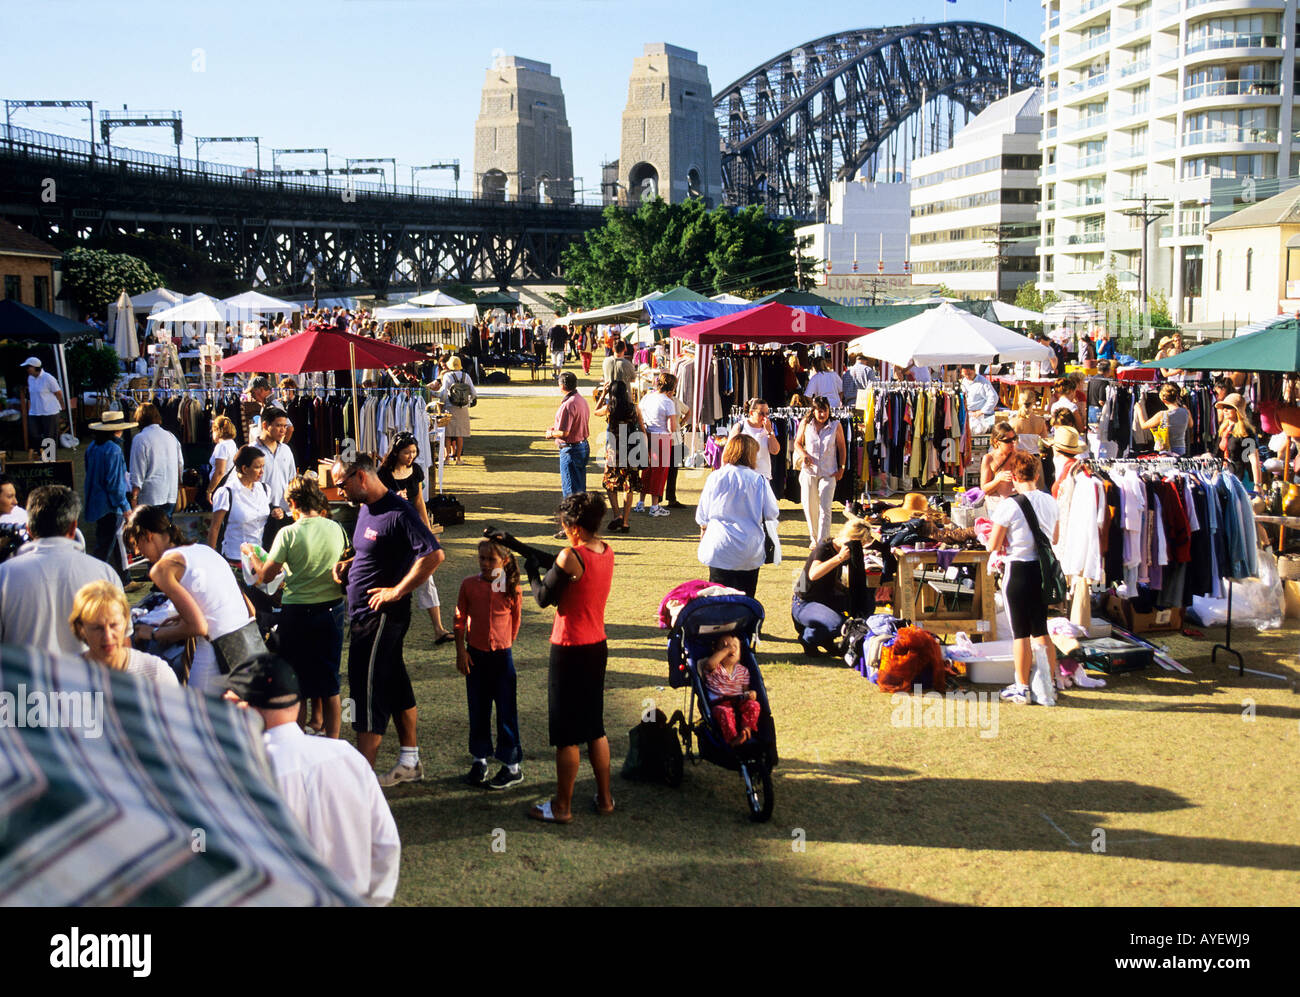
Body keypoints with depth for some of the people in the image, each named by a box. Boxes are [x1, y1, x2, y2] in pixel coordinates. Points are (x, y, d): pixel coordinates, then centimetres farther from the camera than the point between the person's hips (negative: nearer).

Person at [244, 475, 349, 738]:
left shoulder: (289, 533, -14)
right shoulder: (336, 529, -3)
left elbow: (265, 575, -8)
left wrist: (250, 553, 9)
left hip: (298, 612, -4)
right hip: (333, 609, 4)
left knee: (298, 677, 9)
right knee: (328, 677, 14)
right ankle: (330, 734, 21)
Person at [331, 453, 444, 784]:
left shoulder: (398, 512, -18)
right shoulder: (365, 509, 11)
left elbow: (434, 554, -27)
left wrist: (397, 591, -23)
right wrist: (347, 565, 6)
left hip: (383, 616, -10)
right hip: (364, 614, 10)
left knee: (369, 692, -6)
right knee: (395, 684, 17)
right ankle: (410, 763, 28)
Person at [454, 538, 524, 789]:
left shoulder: (511, 588, -5)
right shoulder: (469, 585, -2)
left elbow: (515, 620, 8)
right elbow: (460, 619, 4)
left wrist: (506, 644, 8)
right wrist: (461, 650, -1)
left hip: (502, 655, -2)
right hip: (475, 655, 2)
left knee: (506, 710, 2)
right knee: (477, 710, 11)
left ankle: (512, 766, 11)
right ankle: (479, 760, 25)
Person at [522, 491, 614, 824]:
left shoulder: (571, 556, -21)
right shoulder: (606, 551, 3)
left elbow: (544, 597, -11)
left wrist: (532, 570, 5)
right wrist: (547, 567, 9)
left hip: (570, 650, -8)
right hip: (598, 646, 8)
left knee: (567, 734, 3)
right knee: (595, 727, 19)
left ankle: (562, 806, 13)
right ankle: (604, 798, 26)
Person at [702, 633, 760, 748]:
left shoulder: (742, 671, 15)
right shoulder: (715, 668, 1)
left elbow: (745, 689, 17)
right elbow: (710, 663, -25)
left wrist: (750, 693, -9)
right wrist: (726, 649, -16)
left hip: (739, 702, 4)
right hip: (719, 704, -4)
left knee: (754, 705, -26)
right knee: (724, 711, -38)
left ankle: (746, 729, -25)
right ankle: (732, 738, -41)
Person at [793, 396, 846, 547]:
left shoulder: (836, 426, -1)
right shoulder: (805, 424, 1)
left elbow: (842, 448, 7)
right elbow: (797, 443, 12)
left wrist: (841, 468, 0)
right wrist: (803, 455, -8)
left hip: (829, 473, -2)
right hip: (809, 471, 2)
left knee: (825, 509, -9)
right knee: (809, 507, 6)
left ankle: (822, 542, -8)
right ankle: (814, 537, 27)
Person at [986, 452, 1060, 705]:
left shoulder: (1009, 506, -15)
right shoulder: (1050, 502, 2)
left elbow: (993, 545, -11)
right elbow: (1055, 538, 15)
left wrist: (1006, 539, 9)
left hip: (1019, 570, -6)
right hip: (1043, 569, 6)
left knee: (1020, 633, 3)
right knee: (1041, 630, 16)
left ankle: (1022, 688, 9)